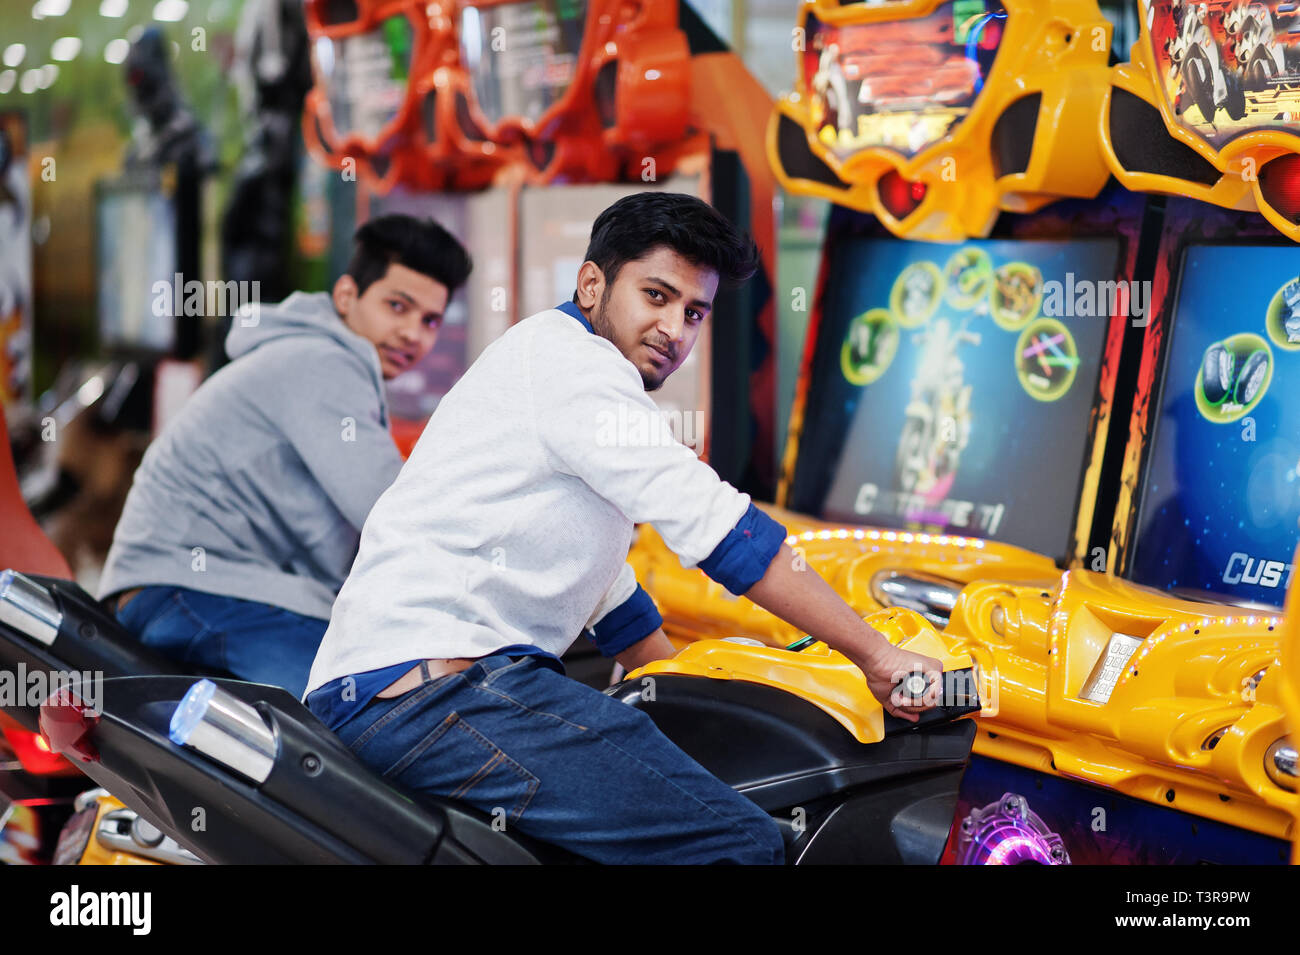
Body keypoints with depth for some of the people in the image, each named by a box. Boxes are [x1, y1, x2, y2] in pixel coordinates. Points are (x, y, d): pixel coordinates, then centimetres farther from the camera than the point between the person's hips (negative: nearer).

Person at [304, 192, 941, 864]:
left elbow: (603, 590, 34)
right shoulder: (565, 354, -4)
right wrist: (877, 655, -10)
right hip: (432, 680, -11)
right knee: (744, 845, -18)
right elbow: (710, 519, -12)